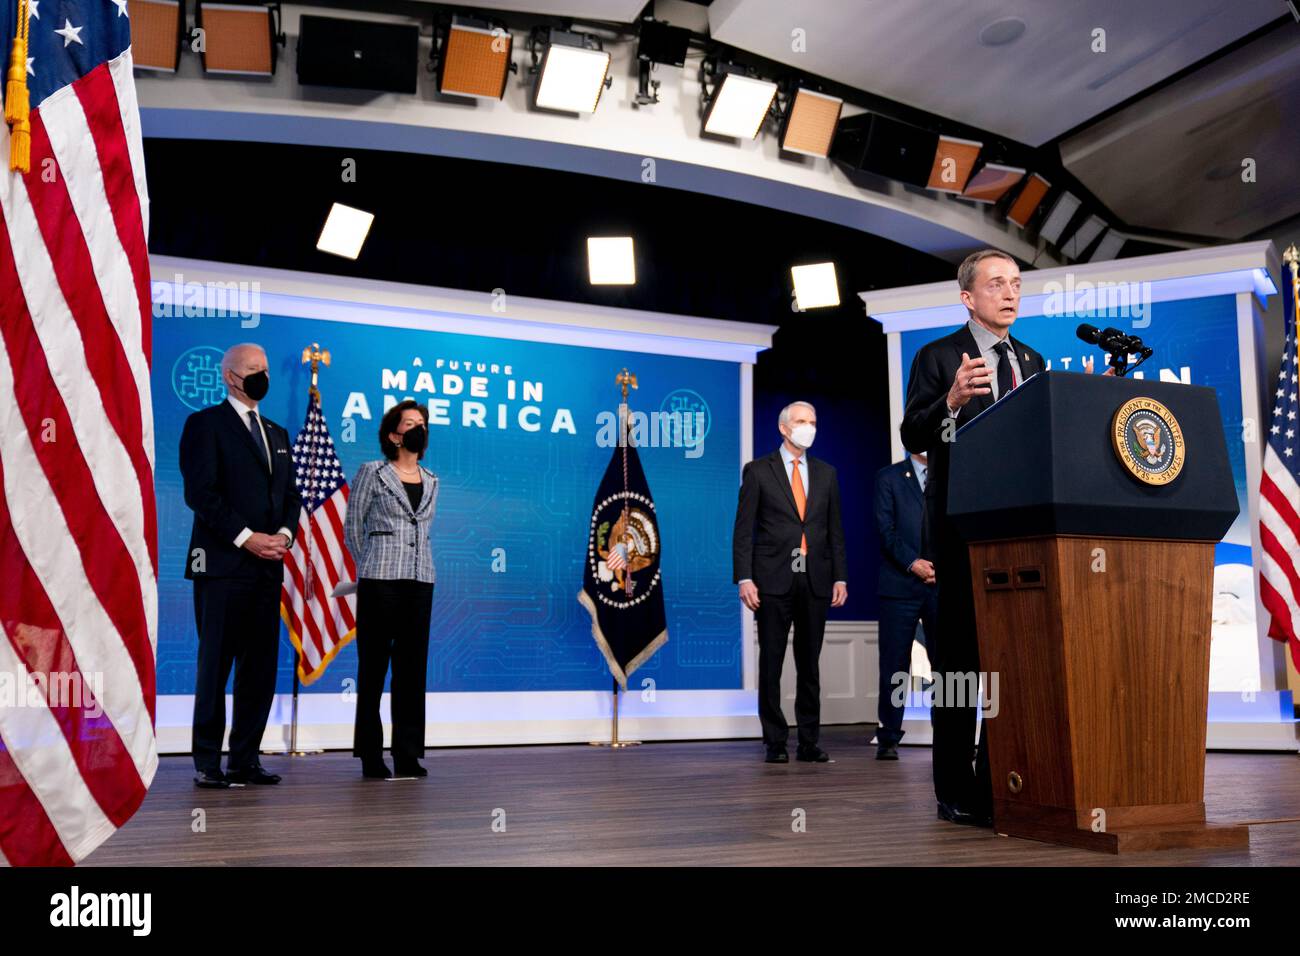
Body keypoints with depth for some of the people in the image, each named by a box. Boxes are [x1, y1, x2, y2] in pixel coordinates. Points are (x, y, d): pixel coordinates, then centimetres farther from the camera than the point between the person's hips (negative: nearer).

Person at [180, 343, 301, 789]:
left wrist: (284, 533, -1)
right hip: (222, 564, -6)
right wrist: (245, 537, -15)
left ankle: (244, 760, 12)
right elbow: (200, 492, -10)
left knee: (261, 664, 5)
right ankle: (207, 763, 6)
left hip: (268, 566, 6)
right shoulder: (206, 424, 0)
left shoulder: (277, 434, 21)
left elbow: (291, 494, 19)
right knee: (216, 662, -2)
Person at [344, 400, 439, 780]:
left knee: (413, 668, 4)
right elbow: (352, 528, 4)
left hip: (421, 583, 4)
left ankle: (408, 756, 10)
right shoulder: (372, 472, -1)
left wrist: (414, 567, 15)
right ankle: (371, 756, 8)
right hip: (380, 582, -4)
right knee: (374, 667, 1)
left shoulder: (431, 481, 13)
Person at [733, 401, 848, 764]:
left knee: (809, 663, 7)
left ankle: (809, 741, 14)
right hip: (773, 580, -3)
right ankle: (775, 742, 8)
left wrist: (840, 578, 5)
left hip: (815, 581, 3)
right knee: (771, 663, 1)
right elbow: (743, 530, -2)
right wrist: (744, 579, -10)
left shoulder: (826, 473, 13)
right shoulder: (758, 471, 2)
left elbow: (835, 529, 13)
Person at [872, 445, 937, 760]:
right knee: (895, 664, 0)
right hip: (900, 584, -2)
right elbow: (886, 529, -1)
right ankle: (888, 739, 6)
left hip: (943, 583, 2)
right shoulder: (889, 477, 8)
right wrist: (912, 562, -13)